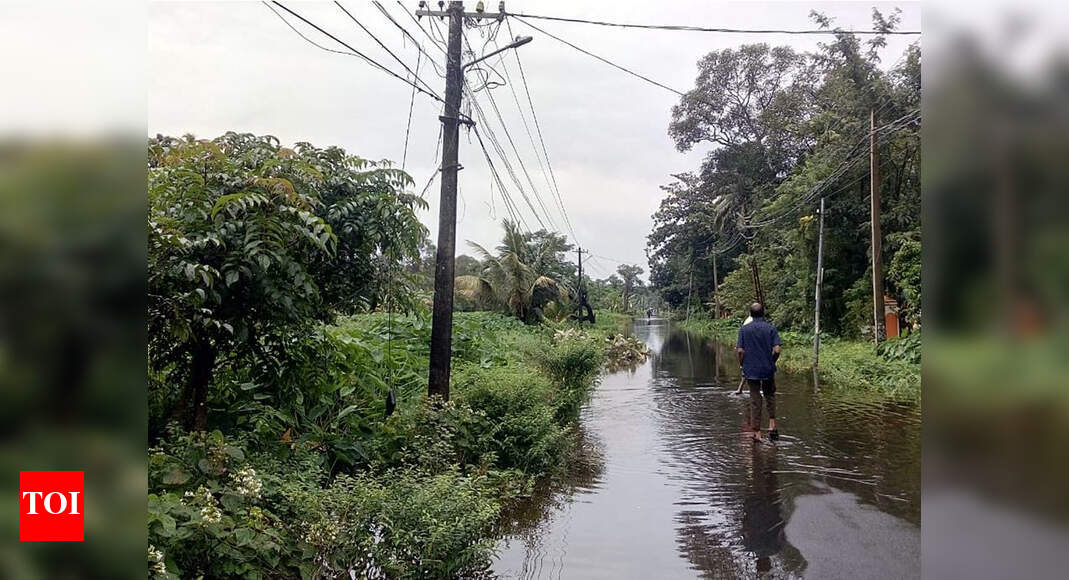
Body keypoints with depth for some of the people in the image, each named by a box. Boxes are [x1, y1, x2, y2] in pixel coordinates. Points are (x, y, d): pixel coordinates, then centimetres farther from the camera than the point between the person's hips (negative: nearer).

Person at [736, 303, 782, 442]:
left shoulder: (744, 329, -3)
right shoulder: (770, 328, -5)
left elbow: (740, 351, -7)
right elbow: (777, 349, -10)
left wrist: (742, 365, 8)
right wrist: (772, 362, 7)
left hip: (751, 370, 0)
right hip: (768, 369, 0)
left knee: (755, 400, 5)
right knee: (770, 396, 21)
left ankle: (757, 433, 8)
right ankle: (772, 425, 10)